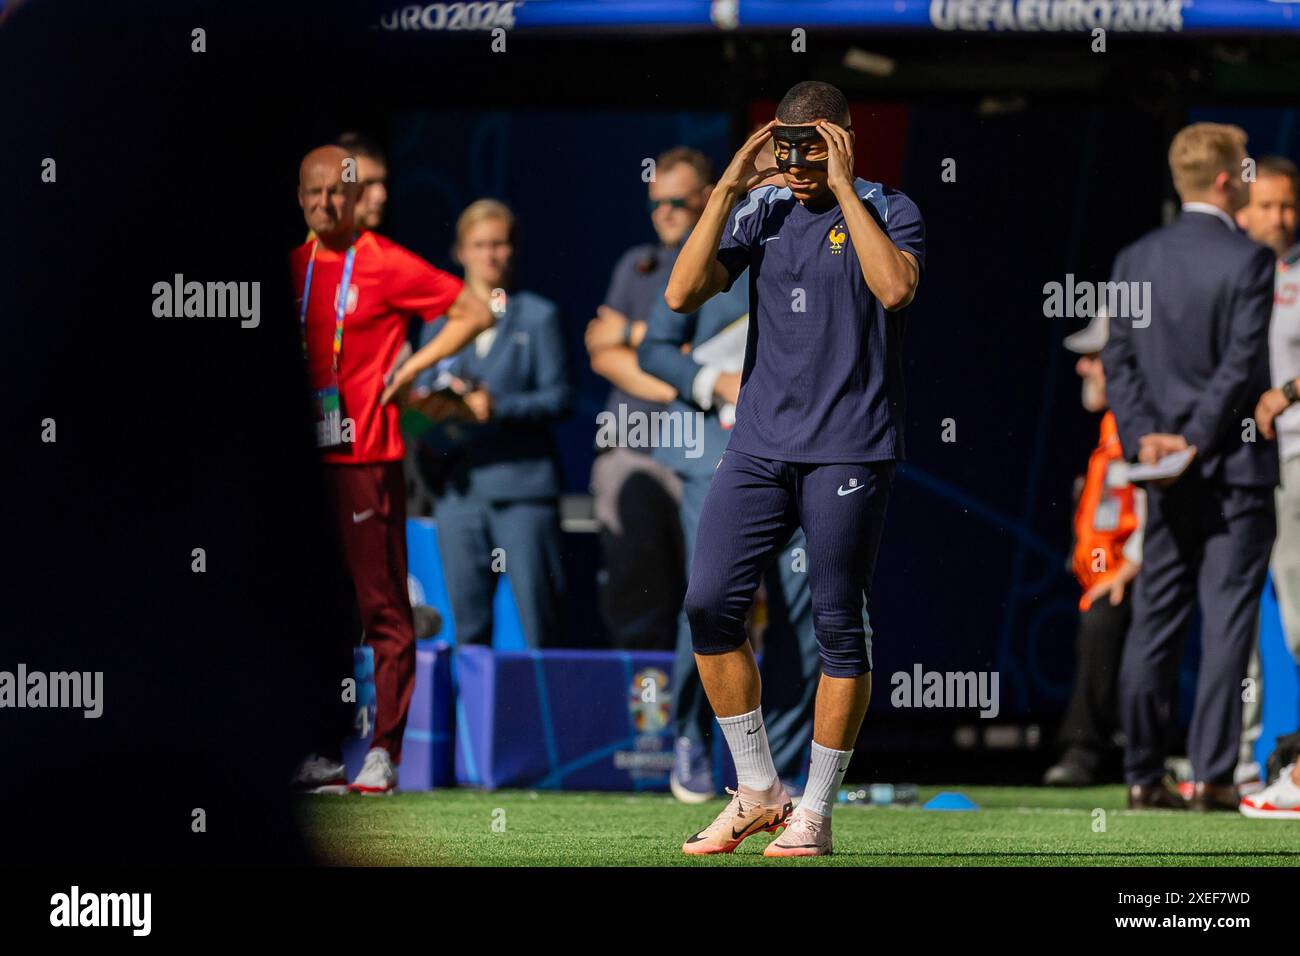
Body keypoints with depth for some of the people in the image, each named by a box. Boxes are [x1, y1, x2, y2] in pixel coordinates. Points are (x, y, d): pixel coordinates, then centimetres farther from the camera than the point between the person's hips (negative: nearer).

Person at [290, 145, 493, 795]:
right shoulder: (292, 267, 12)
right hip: (304, 451, 6)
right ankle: (320, 753, 11)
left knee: (382, 606, -6)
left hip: (366, 454, -6)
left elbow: (473, 313, -2)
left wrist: (409, 369, -5)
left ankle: (383, 753, -6)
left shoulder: (384, 264, -4)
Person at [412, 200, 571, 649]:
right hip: (459, 486, 3)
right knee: (467, 621, 2)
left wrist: (499, 408, -15)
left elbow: (558, 396, -1)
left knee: (539, 619, -7)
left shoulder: (539, 316, 8)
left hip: (523, 481, -3)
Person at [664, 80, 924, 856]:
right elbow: (683, 294, 0)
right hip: (761, 442, 4)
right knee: (711, 604, -3)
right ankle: (758, 792, 10)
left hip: (850, 449, -4)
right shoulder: (761, 211, 11)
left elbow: (895, 288, -22)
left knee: (838, 624, -2)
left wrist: (844, 188, -17)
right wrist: (727, 190, -5)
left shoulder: (888, 211, -1)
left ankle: (815, 813, 6)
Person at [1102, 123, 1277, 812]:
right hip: (1238, 469, -5)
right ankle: (1210, 774, -6)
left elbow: (1119, 359, 2)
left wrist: (1143, 435, -5)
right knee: (1226, 623, -2)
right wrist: (1195, 441, -13)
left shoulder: (1135, 260, 7)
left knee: (1154, 623, 8)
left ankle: (1143, 775, 9)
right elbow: (1240, 363, -15)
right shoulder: (1249, 261, -10)